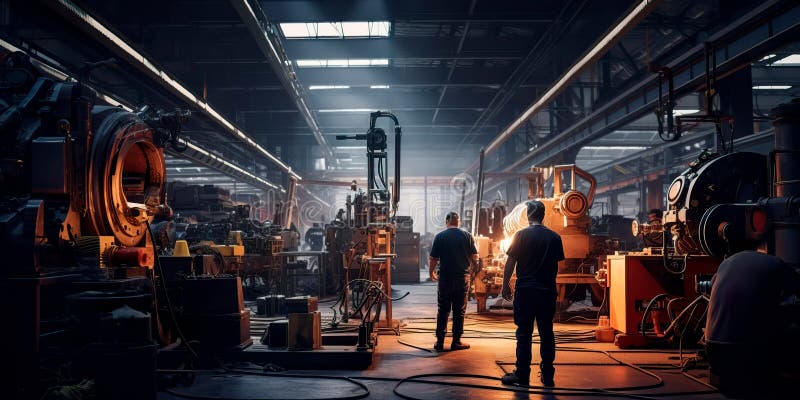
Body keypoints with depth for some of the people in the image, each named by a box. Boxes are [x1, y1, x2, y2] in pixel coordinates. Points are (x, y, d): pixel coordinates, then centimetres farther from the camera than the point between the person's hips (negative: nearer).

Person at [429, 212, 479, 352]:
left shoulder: (440, 236, -3)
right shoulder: (467, 236, -1)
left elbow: (433, 258, -1)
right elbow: (474, 257, 3)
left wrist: (431, 272, 16)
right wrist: (474, 267, 24)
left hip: (445, 278, 0)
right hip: (463, 277, 0)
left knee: (443, 310, 7)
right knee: (459, 311, 7)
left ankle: (440, 341, 8)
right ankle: (456, 341, 9)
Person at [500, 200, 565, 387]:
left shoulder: (521, 235, -6)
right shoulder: (554, 237, 4)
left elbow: (511, 262, -4)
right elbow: (556, 266, 11)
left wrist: (505, 285, 4)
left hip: (525, 290, -3)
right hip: (548, 291, 3)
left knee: (524, 333, 2)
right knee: (547, 333, 8)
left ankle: (522, 374, 3)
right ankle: (548, 375, 12)